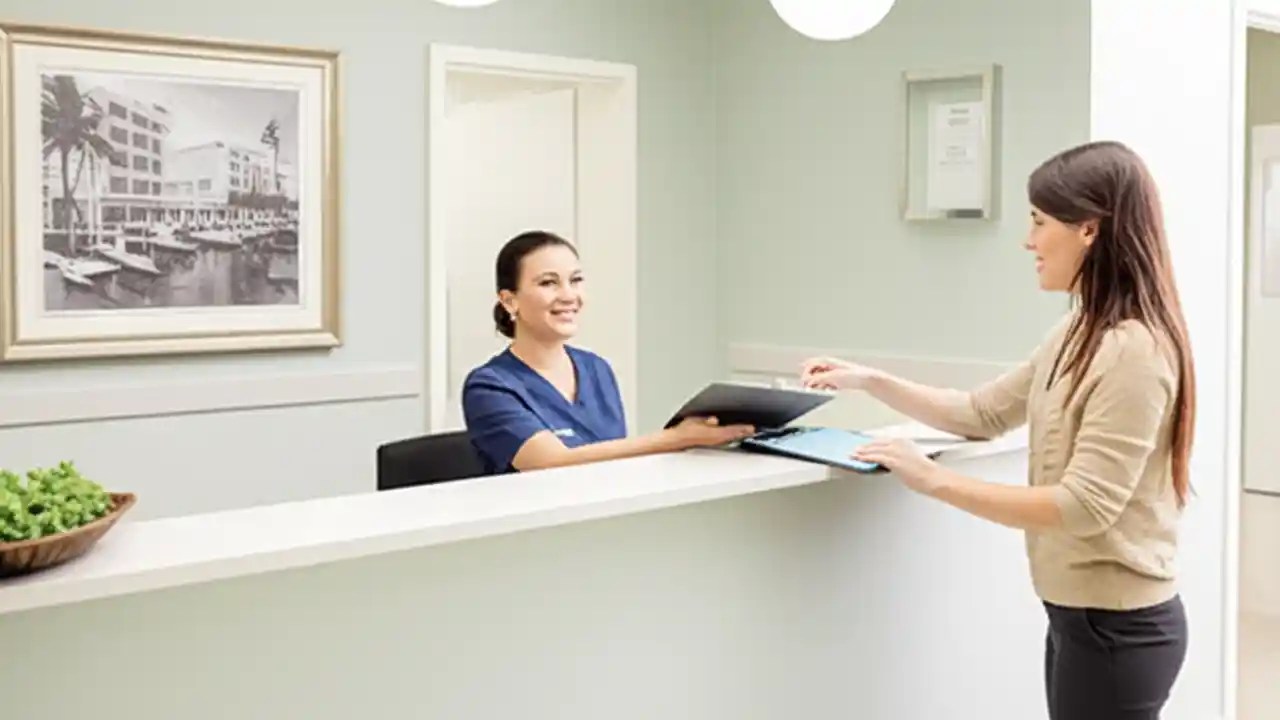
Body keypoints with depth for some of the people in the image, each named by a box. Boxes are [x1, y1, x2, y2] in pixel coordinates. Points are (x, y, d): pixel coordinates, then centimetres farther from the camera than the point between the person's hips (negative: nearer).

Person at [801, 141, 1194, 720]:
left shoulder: (1134, 351, -22)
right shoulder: (1076, 334, 7)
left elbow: (1085, 505, -26)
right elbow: (985, 413, 14)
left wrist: (936, 481, -26)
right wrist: (870, 381, 6)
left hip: (1118, 626, -9)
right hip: (1079, 614, 9)